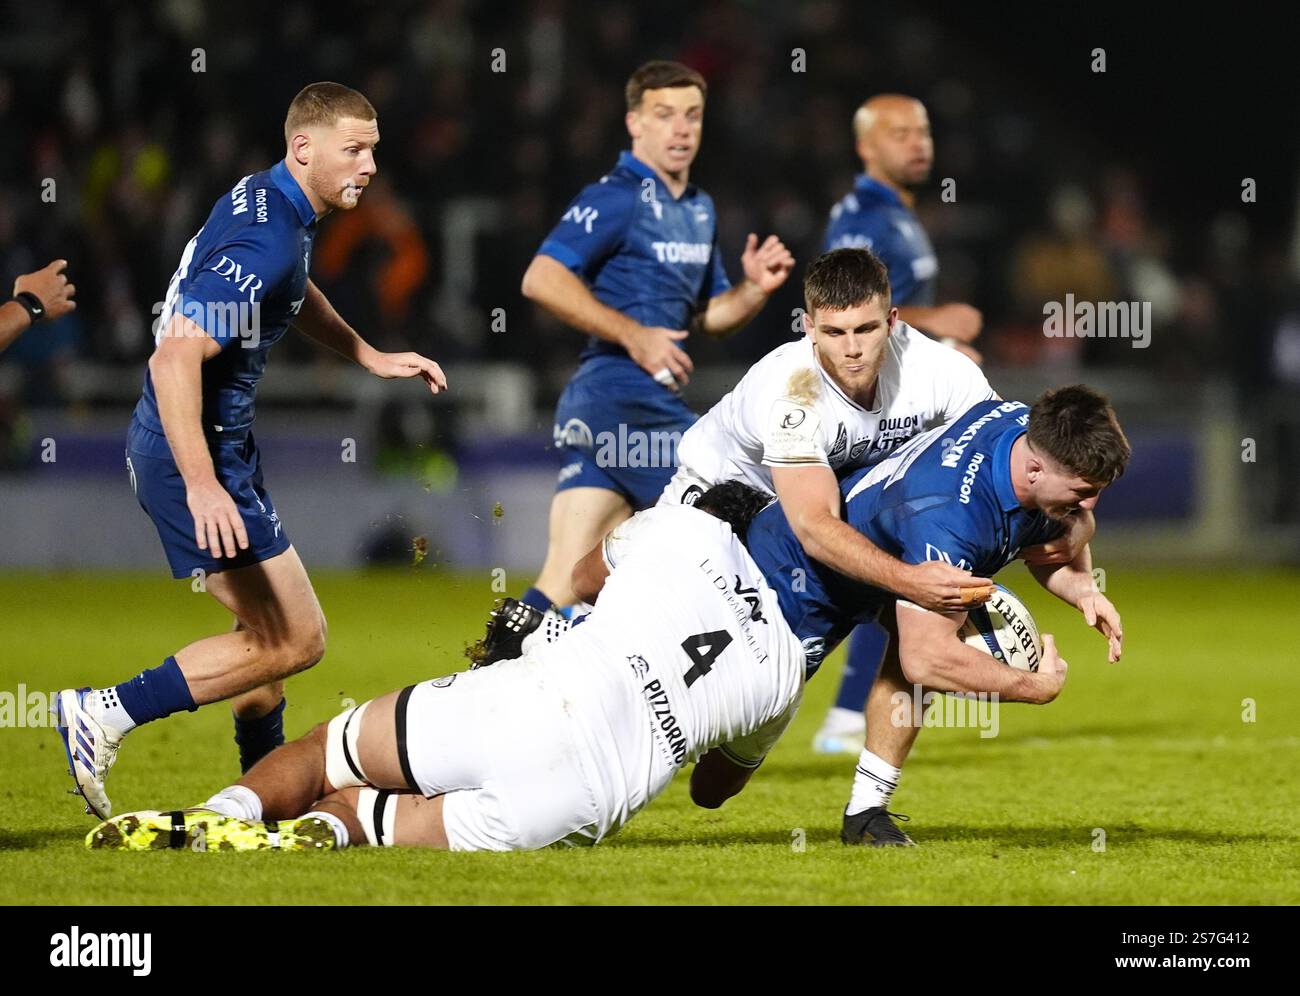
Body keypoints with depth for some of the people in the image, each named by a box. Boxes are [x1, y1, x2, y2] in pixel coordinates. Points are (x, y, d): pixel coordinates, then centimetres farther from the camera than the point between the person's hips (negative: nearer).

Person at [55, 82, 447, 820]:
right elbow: (176, 357, -31)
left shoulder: (275, 203, 7)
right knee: (295, 638, -9)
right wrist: (201, 486, -35)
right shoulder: (264, 244, -24)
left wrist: (371, 357, 28)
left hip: (223, 446, 11)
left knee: (269, 628, 22)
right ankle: (107, 715, -7)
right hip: (194, 454, -11)